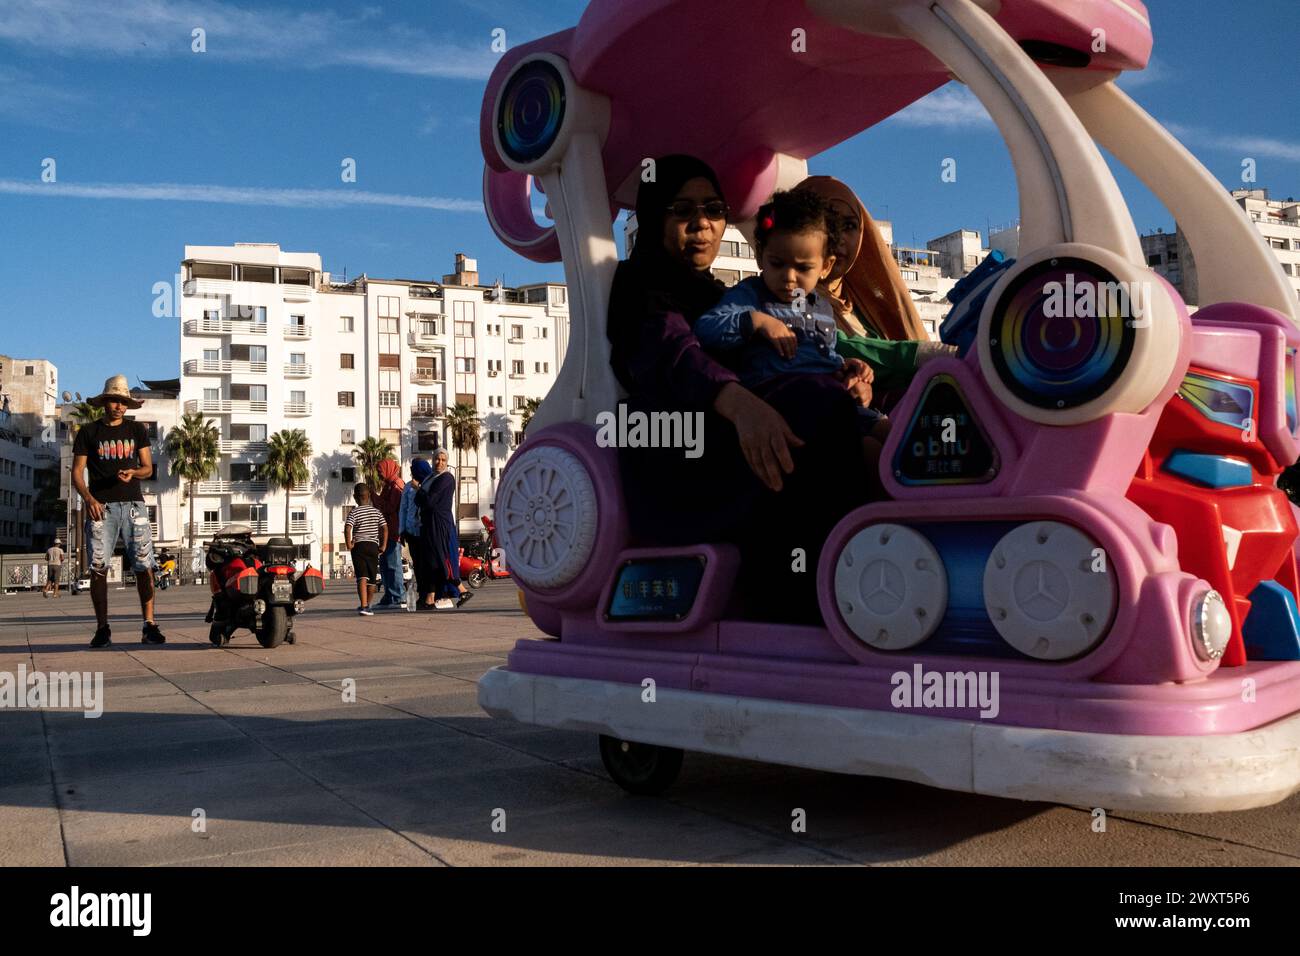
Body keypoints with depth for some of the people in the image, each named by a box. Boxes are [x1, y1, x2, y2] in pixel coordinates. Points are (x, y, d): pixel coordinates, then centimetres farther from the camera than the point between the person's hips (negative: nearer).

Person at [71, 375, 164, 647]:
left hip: (133, 504, 1)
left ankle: (149, 626, -5)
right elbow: (77, 472, 5)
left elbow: (148, 467, 11)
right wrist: (89, 499, -12)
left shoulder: (137, 430, 13)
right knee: (98, 568, -3)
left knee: (144, 566, -7)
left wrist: (132, 472, -12)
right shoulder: (89, 432, 8)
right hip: (101, 506, -1)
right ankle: (102, 629, 3)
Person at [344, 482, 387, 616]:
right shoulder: (377, 511, 7)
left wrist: (348, 544, -10)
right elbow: (385, 528, 2)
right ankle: (367, 605, 25)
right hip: (373, 546, 3)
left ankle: (364, 606, -23)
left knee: (362, 577, -10)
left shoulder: (354, 512, -3)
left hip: (359, 546, -3)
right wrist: (383, 545, 5)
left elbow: (347, 528, -18)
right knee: (372, 578, 13)